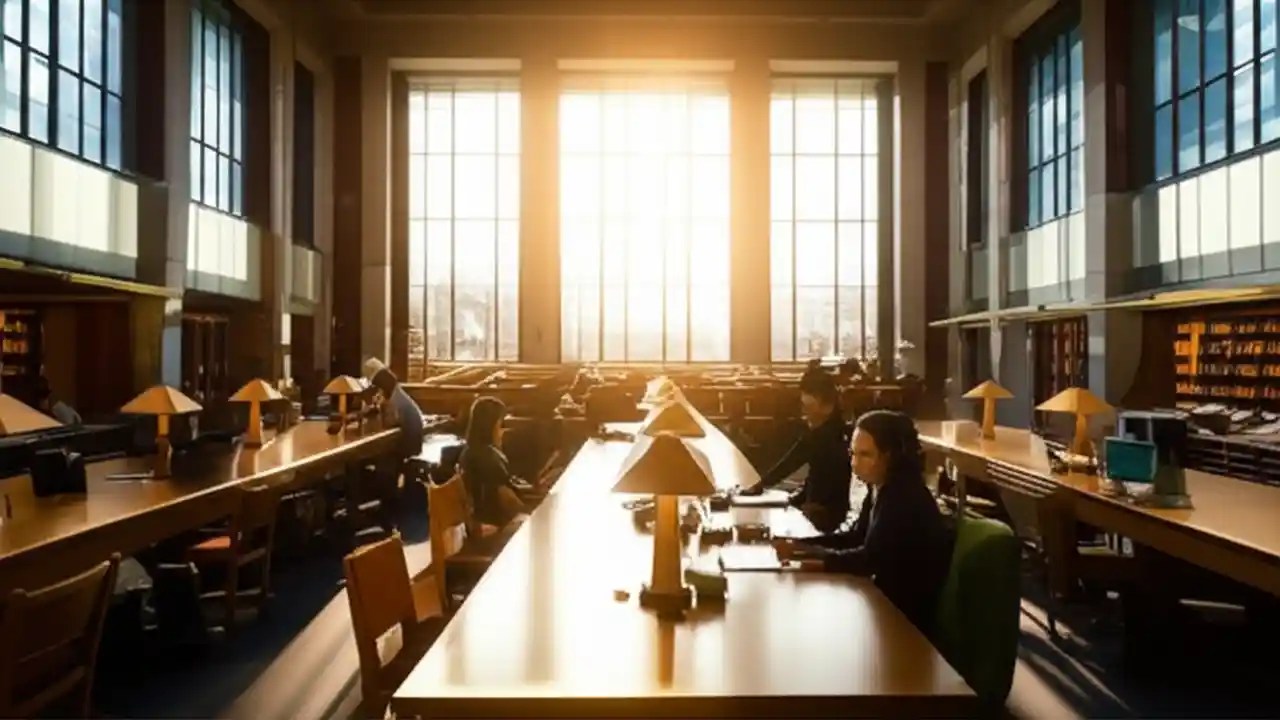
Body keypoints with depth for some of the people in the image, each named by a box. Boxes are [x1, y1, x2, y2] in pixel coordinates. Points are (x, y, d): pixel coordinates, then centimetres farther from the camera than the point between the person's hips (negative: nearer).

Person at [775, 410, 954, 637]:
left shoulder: (905, 497, -24)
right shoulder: (882, 489, 3)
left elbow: (870, 559, -27)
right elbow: (856, 536, 8)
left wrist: (807, 553, -25)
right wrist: (801, 545, -4)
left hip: (907, 610, -7)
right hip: (889, 595, 7)